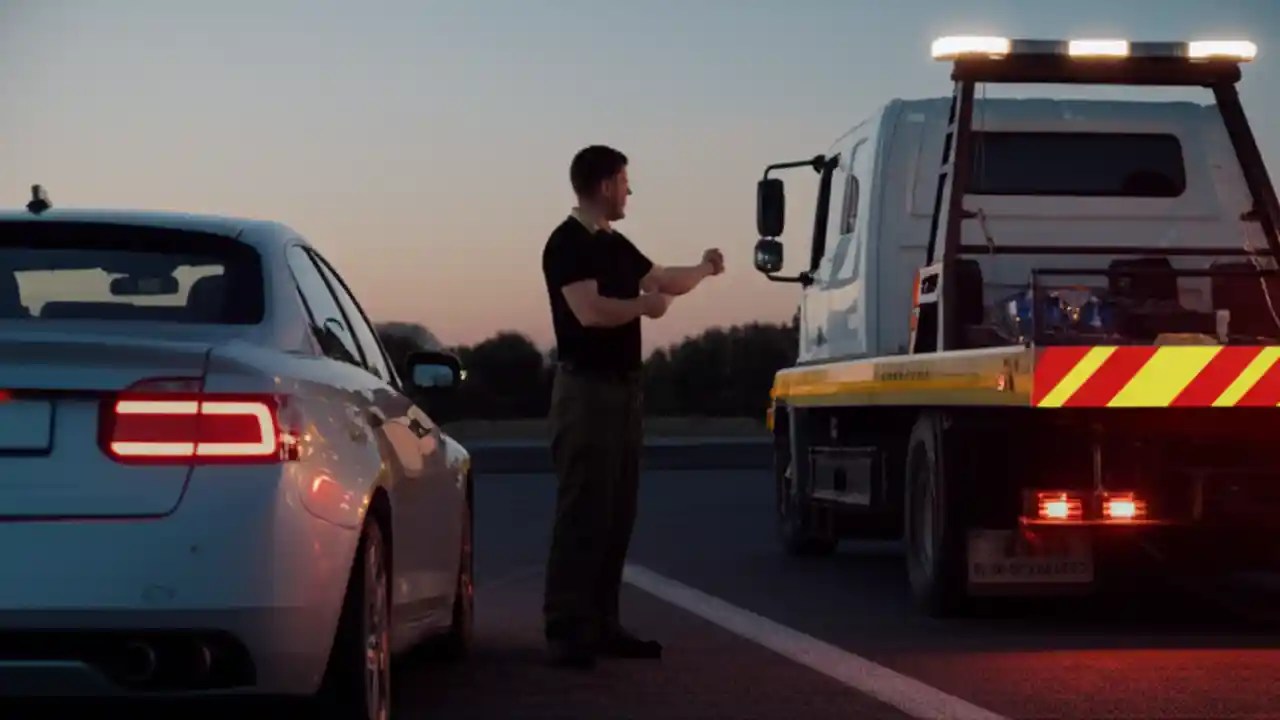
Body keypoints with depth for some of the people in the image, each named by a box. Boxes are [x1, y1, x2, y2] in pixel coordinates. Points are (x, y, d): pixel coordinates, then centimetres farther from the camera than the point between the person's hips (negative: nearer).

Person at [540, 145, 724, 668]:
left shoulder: (616, 245, 15)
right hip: (585, 388, -9)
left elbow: (662, 281, 30)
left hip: (623, 387, 9)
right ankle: (565, 633, -10)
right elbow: (590, 311, -21)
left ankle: (602, 625, 15)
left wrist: (704, 269, 37)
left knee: (617, 513, 10)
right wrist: (645, 305, -9)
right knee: (582, 512, -11)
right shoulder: (567, 244, -11)